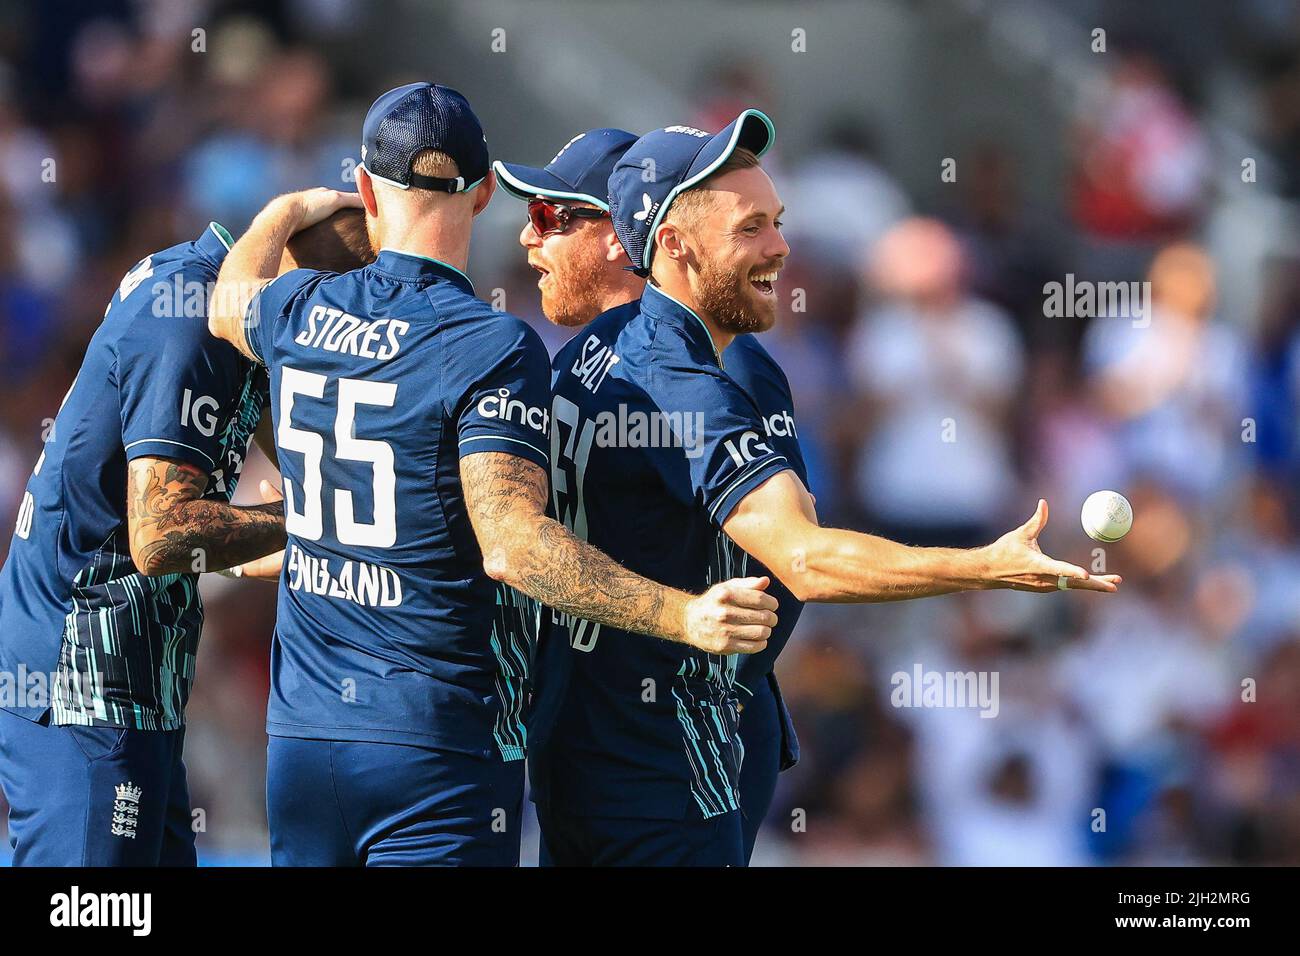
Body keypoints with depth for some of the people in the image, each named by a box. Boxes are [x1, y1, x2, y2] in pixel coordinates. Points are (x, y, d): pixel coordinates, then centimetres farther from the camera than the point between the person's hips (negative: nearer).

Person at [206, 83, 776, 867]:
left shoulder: (302, 312, 6)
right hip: (437, 747, -6)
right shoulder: (494, 347, -13)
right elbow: (511, 543, -24)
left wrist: (289, 212, 52)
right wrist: (683, 616, -30)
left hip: (298, 735, 6)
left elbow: (228, 302, 33)